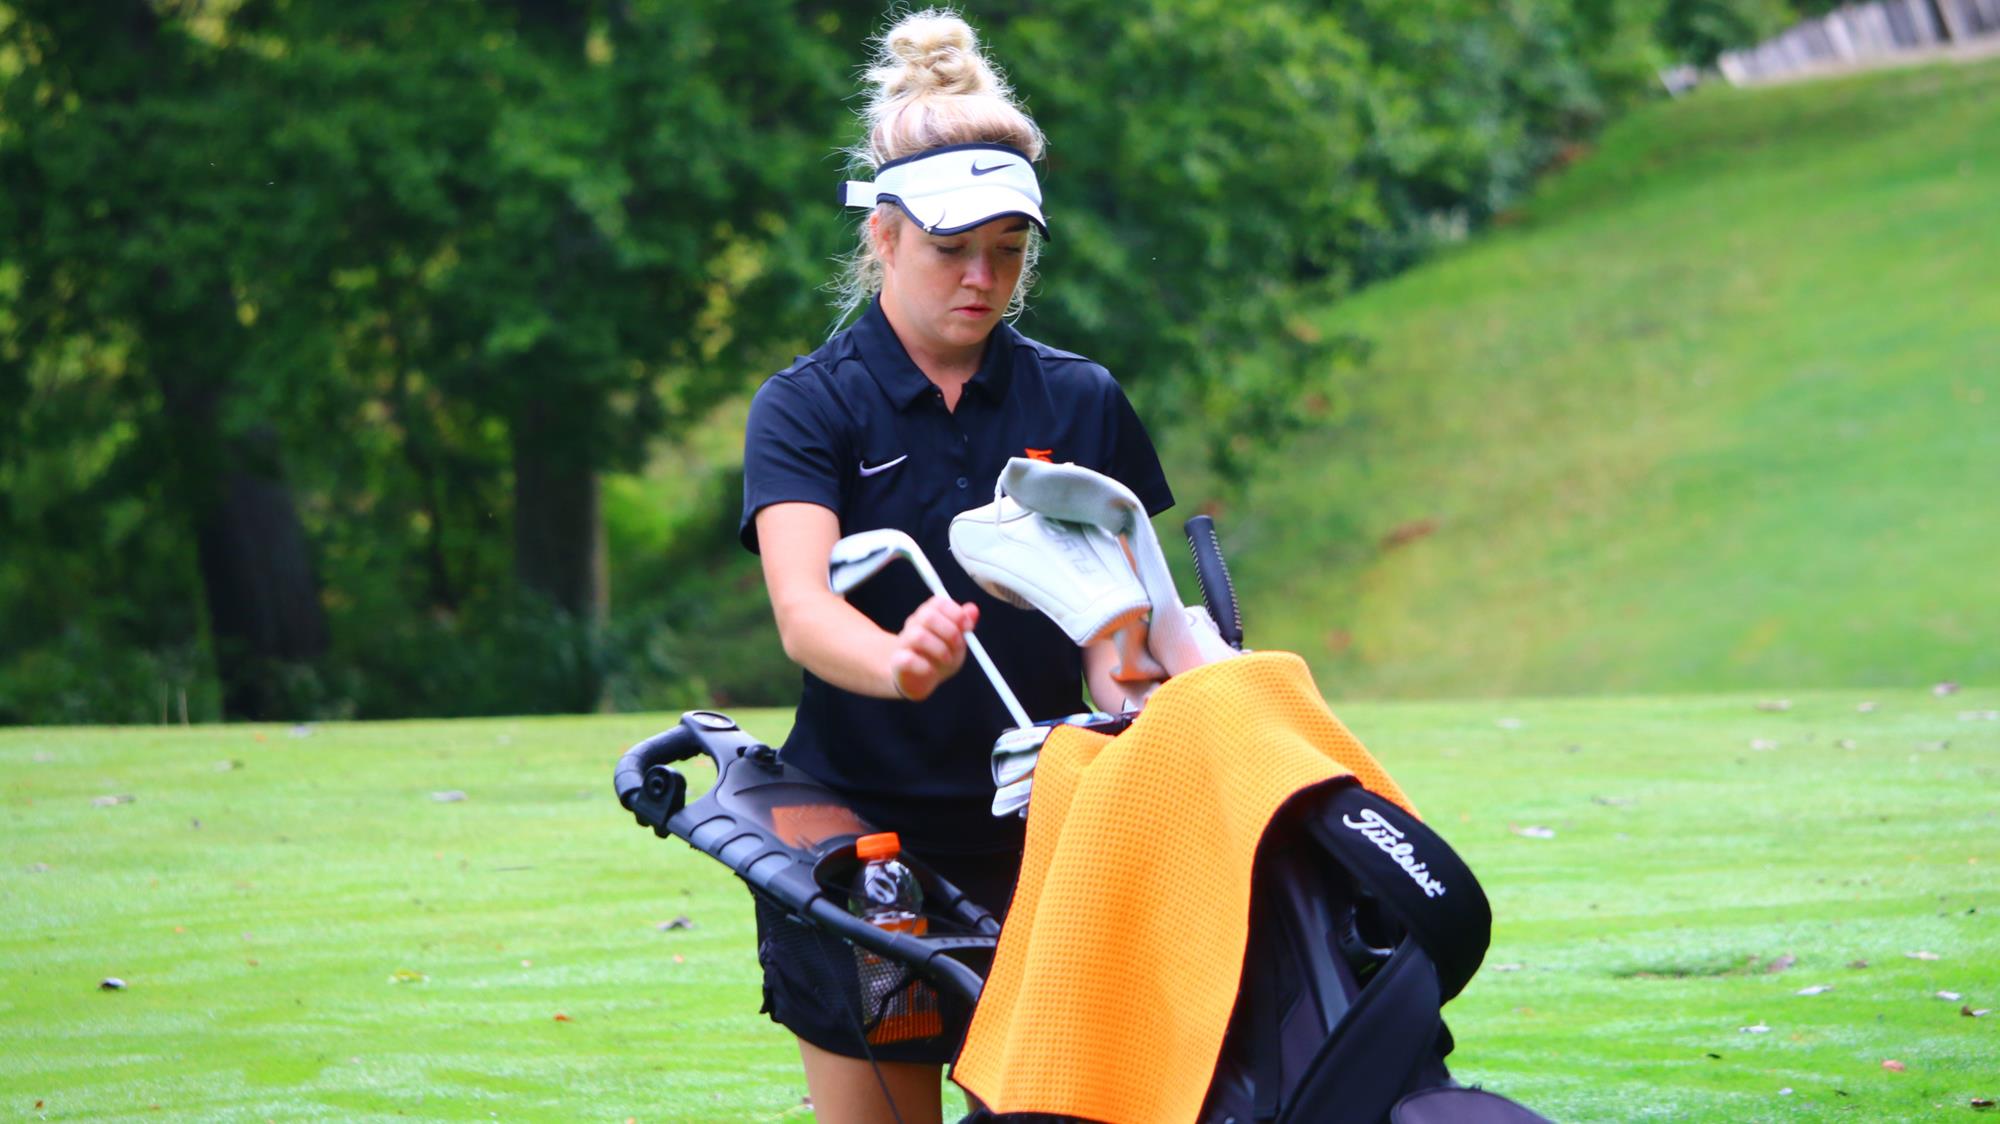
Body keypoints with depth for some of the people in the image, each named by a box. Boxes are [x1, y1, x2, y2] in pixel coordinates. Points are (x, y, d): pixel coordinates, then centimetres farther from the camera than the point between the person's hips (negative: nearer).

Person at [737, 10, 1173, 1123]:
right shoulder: (807, 406, -1)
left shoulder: (1082, 401, 9)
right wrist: (896, 663, -39)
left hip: (1038, 830, 2)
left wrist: (1127, 687, -14)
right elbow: (802, 604, -18)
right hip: (859, 827, -2)